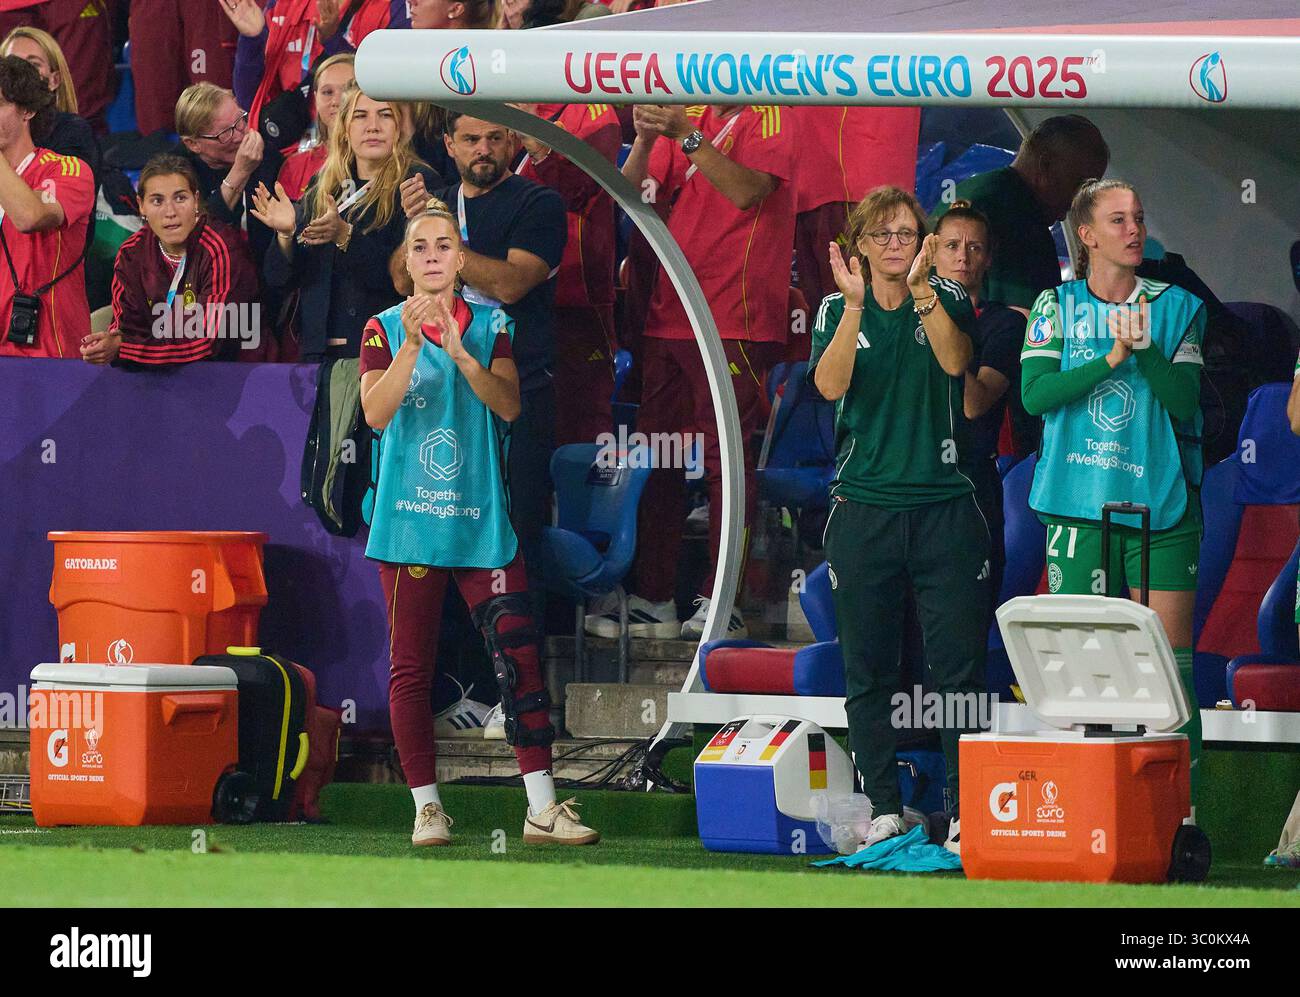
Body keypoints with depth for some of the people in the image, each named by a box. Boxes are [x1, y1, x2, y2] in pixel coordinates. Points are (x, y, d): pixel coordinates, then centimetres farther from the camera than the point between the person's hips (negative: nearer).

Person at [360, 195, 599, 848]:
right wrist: (411, 345, -23)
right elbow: (375, 413, -10)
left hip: (482, 520, 1)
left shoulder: (491, 325, 8)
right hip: (409, 521, -1)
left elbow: (508, 405, -6)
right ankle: (426, 806, 10)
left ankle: (542, 808, -7)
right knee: (410, 669, 1)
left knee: (518, 656, -8)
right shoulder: (385, 329, 4)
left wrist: (460, 354, -22)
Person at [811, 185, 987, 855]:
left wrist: (921, 289, -25)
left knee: (959, 666, -6)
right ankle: (884, 810, 9)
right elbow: (830, 384, -11)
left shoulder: (947, 300, 6)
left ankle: (965, 810, -4)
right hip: (864, 509, 1)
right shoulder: (838, 310, 7)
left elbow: (954, 360, -15)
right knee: (869, 670, 4)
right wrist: (856, 304, -21)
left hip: (944, 505, -1)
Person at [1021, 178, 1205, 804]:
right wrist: (1112, 358, -13)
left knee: (1170, 665, -5)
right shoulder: (1056, 307, 8)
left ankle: (1180, 809, -5)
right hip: (1079, 504, 0)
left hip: (1161, 504, 0)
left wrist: (1146, 348, -18)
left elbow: (1184, 401, -1)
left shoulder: (1176, 307, 8)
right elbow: (1035, 394, -4)